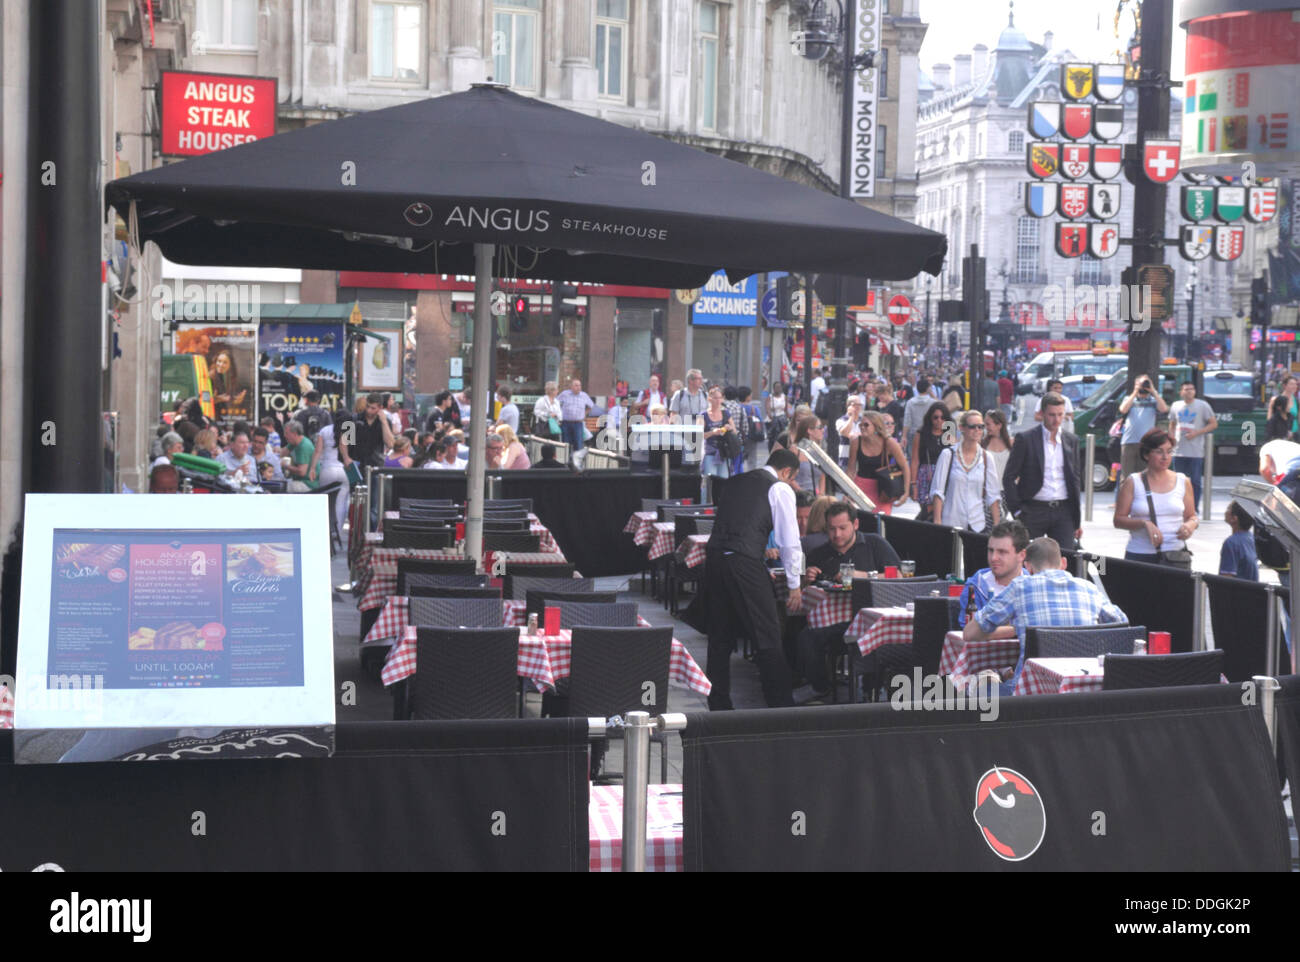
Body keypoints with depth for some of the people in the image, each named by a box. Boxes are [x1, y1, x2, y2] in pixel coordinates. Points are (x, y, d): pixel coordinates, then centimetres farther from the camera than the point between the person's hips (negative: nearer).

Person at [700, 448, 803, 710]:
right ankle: (780, 706, -1)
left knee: (719, 638, 13)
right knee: (768, 639, -2)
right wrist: (794, 585, 8)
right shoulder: (780, 488, 3)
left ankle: (719, 706, 16)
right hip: (744, 563, -7)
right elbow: (789, 540, 1)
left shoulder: (738, 481, 22)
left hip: (714, 557, 7)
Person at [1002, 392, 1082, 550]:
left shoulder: (1071, 441, 10)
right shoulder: (1025, 439, -2)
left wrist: (1077, 520, 12)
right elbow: (1009, 477, -2)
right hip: (1034, 511, -3)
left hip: (1063, 513, 3)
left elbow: (1074, 479, 15)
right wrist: (1017, 510, -8)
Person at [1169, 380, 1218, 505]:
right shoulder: (1175, 406, 11)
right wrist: (1172, 438, 8)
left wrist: (1196, 433, -11)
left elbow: (1214, 424, 0)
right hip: (1179, 451, 4)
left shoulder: (1202, 405, 0)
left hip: (1196, 452, -4)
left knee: (1195, 481, -5)